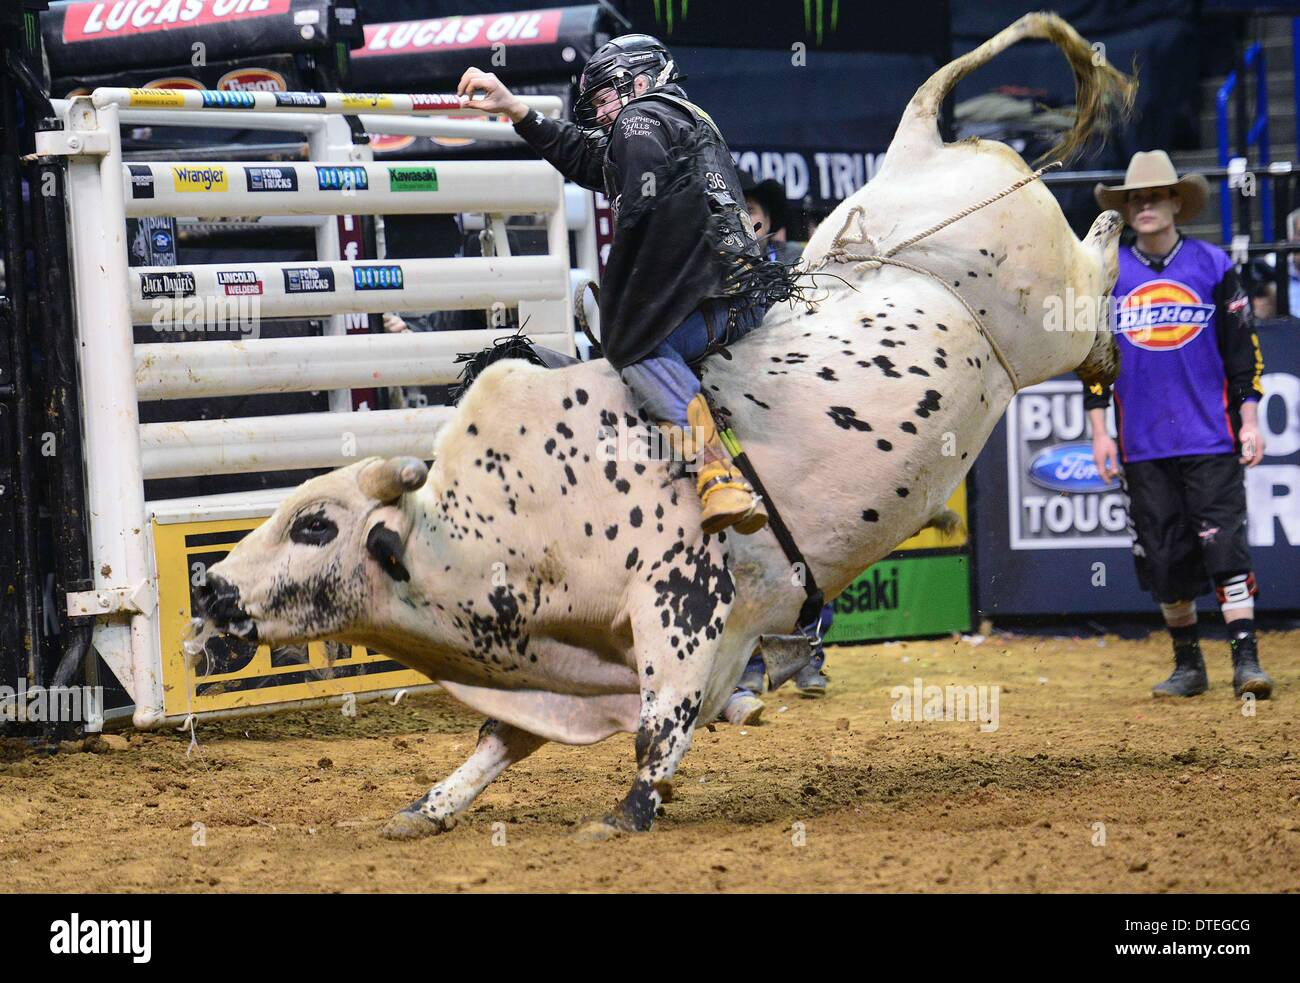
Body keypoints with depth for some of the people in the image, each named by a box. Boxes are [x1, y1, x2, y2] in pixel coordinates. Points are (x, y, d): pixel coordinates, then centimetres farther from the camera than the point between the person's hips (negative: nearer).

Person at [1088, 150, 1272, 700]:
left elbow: (1242, 349, 5)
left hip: (1211, 438, -2)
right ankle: (1188, 666, 16)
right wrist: (1099, 432, 6)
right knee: (1164, 554, 5)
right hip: (1143, 444, 2)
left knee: (1225, 546, -10)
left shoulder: (1213, 266, 3)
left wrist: (1249, 422, -1)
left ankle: (1245, 660, -12)